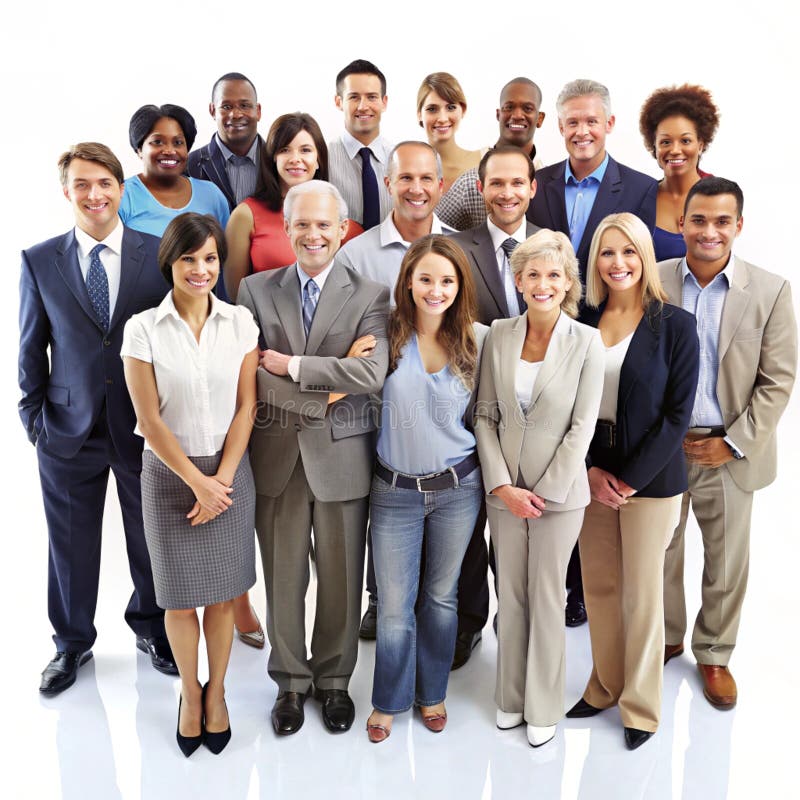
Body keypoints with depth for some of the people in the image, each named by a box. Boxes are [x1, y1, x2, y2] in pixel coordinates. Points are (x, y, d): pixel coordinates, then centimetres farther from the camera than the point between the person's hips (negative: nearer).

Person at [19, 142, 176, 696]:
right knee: (72, 545, 14)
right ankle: (72, 643, 37)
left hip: (146, 427, 0)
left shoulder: (161, 255, -4)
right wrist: (34, 416, 1)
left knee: (152, 538, 14)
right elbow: (31, 348, 5)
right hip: (69, 429, 1)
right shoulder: (39, 261, -1)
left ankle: (152, 628, 39)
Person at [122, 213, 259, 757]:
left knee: (223, 593, 9)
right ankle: (190, 692, 31)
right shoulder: (143, 329, -7)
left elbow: (246, 407, -1)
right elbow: (150, 420, -8)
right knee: (179, 598, 9)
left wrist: (222, 478, -8)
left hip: (229, 471, 1)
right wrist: (196, 481, -10)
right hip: (169, 473, -1)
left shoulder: (240, 323, -2)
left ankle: (217, 692, 30)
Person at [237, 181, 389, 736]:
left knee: (341, 579, 11)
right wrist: (322, 393, -15)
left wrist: (290, 365, -16)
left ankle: (334, 680, 33)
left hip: (341, 456, -1)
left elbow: (373, 374, -17)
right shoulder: (256, 290, 4)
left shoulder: (369, 297, -2)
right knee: (283, 578, 12)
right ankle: (291, 682, 33)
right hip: (276, 456, 1)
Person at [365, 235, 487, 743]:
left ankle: (432, 693, 39)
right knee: (395, 607, 6)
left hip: (458, 487, 1)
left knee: (441, 597, 17)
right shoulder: (387, 333, -9)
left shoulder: (477, 340, -4)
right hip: (395, 491, -1)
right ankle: (388, 701, 31)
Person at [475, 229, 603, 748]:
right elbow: (486, 415, 0)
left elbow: (582, 427, -10)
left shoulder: (586, 342, -9)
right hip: (504, 489, 3)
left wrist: (545, 492, -11)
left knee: (547, 598, 9)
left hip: (559, 491, -2)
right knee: (511, 595, 13)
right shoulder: (499, 335, -1)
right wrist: (502, 485, -8)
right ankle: (511, 696, 31)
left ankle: (544, 705, 26)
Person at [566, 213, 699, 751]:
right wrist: (591, 470, -7)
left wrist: (630, 480, -13)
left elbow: (677, 415, -9)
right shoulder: (583, 321, 3)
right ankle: (605, 686, 31)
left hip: (651, 478, -3)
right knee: (598, 586, 12)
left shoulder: (675, 325, -7)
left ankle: (640, 705, 24)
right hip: (592, 474, 4)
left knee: (641, 594, 6)